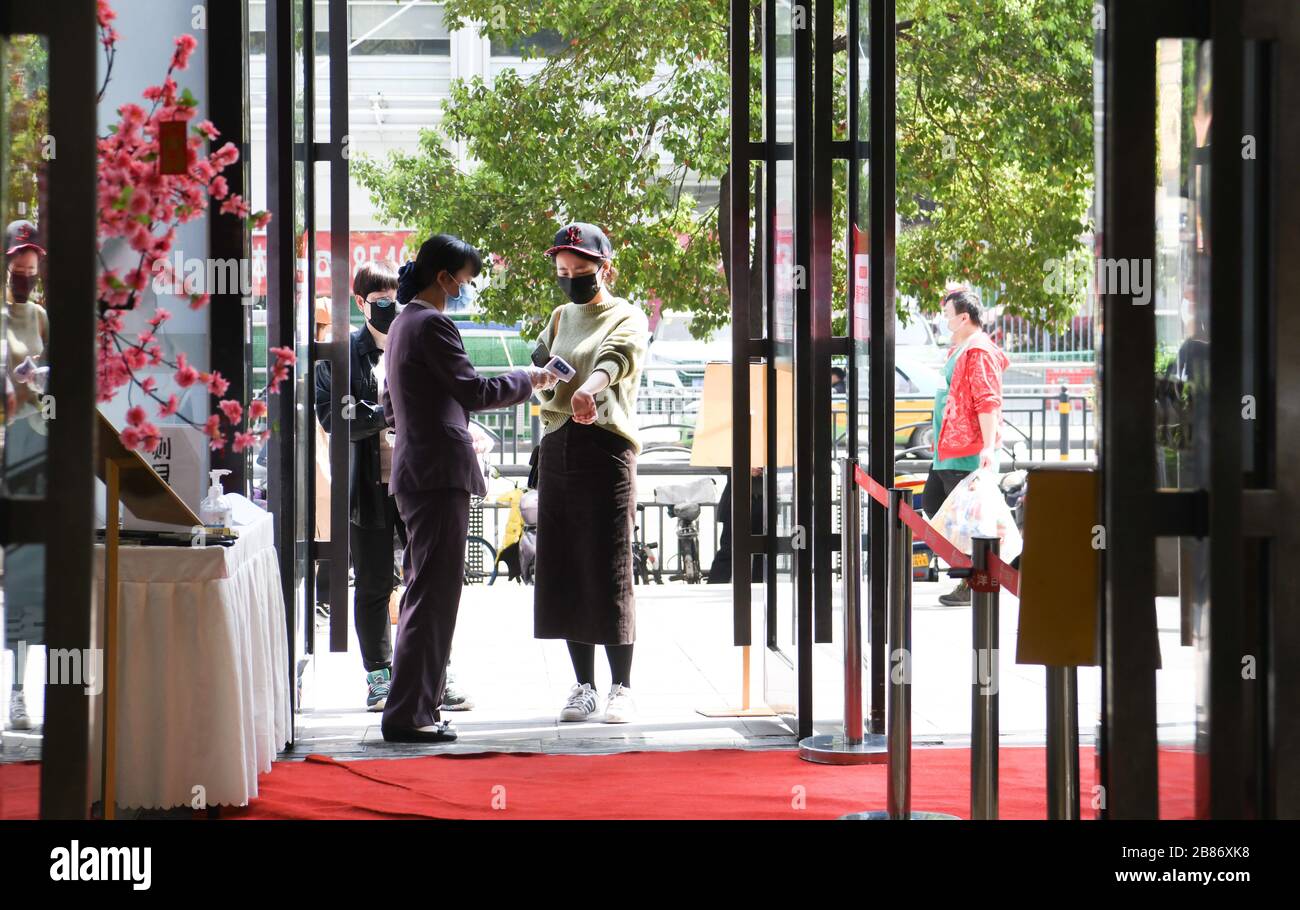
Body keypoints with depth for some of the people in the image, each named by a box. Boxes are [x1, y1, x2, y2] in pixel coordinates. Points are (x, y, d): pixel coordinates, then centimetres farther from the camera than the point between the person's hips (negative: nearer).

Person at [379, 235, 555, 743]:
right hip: (439, 473, -11)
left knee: (426, 592, 16)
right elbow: (473, 391, -17)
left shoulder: (403, 324, 19)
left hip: (415, 473, 11)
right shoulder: (432, 325, -12)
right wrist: (527, 380, -5)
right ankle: (408, 714, -11)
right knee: (433, 594, -9)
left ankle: (418, 699, 21)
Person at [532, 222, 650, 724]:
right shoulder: (560, 318, 19)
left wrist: (590, 386, -43)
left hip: (607, 446, -6)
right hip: (557, 446, 6)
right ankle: (583, 685, 11)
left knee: (608, 569, -7)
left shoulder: (627, 317, -1)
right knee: (562, 569, 4)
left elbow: (618, 355, -22)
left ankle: (621, 687, -1)